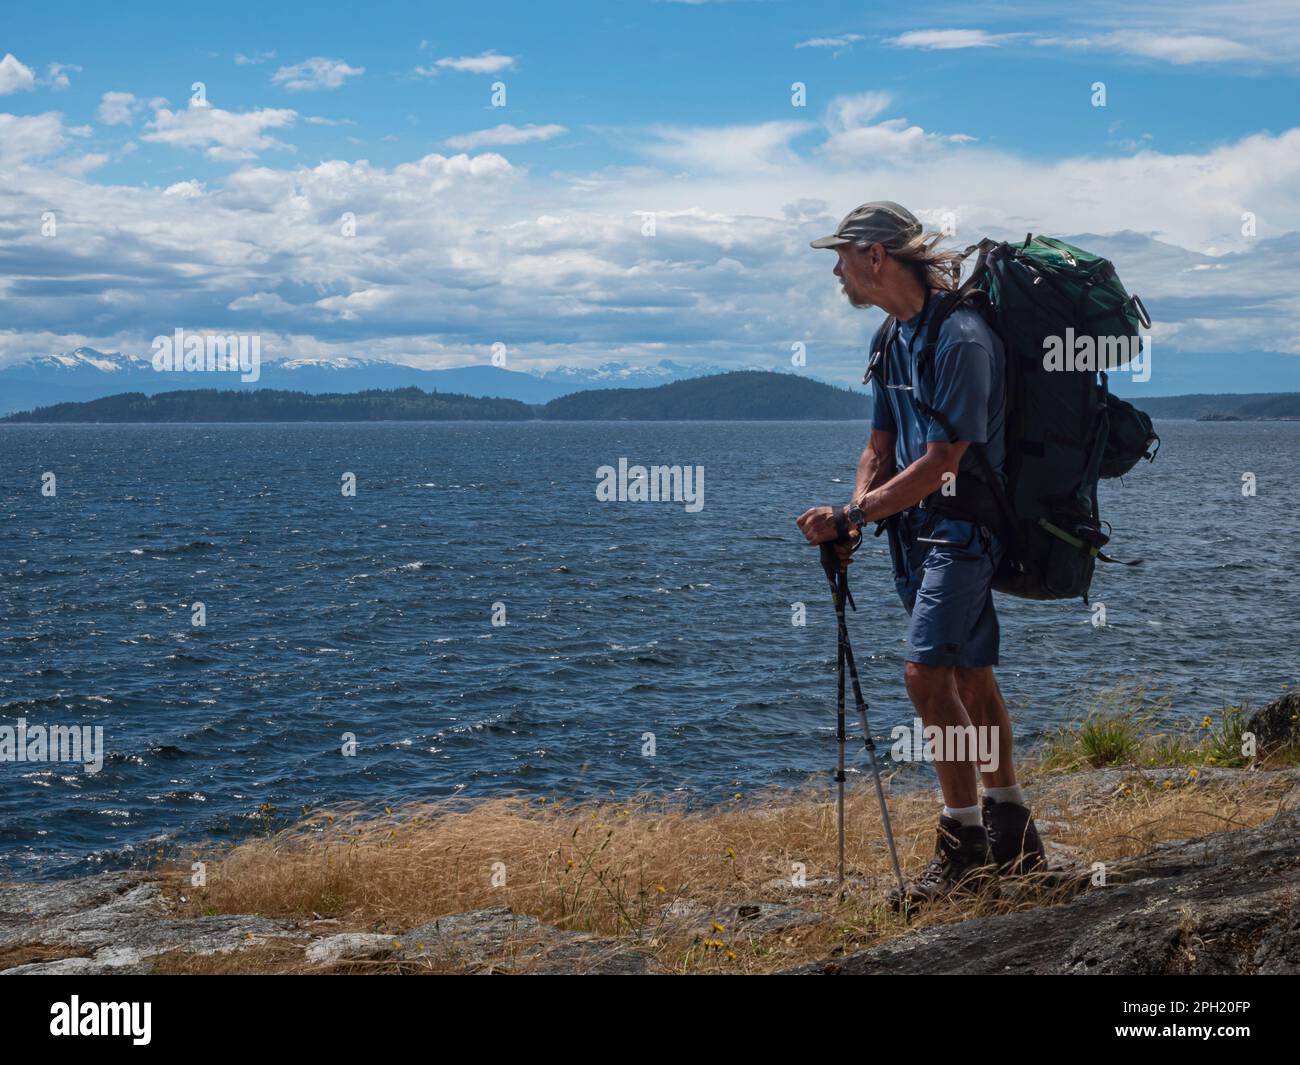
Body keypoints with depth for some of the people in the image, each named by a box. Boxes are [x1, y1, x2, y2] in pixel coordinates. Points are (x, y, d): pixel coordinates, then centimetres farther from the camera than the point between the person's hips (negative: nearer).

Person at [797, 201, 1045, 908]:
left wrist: (850, 515, -22)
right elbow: (882, 447, 12)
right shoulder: (897, 336, 11)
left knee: (928, 674, -15)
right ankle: (1011, 836, 22)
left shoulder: (962, 337, -19)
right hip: (919, 530, 9)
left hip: (963, 528, -9)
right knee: (970, 677, 12)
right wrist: (855, 519, -4)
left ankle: (964, 842, -5)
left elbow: (941, 460, -23)